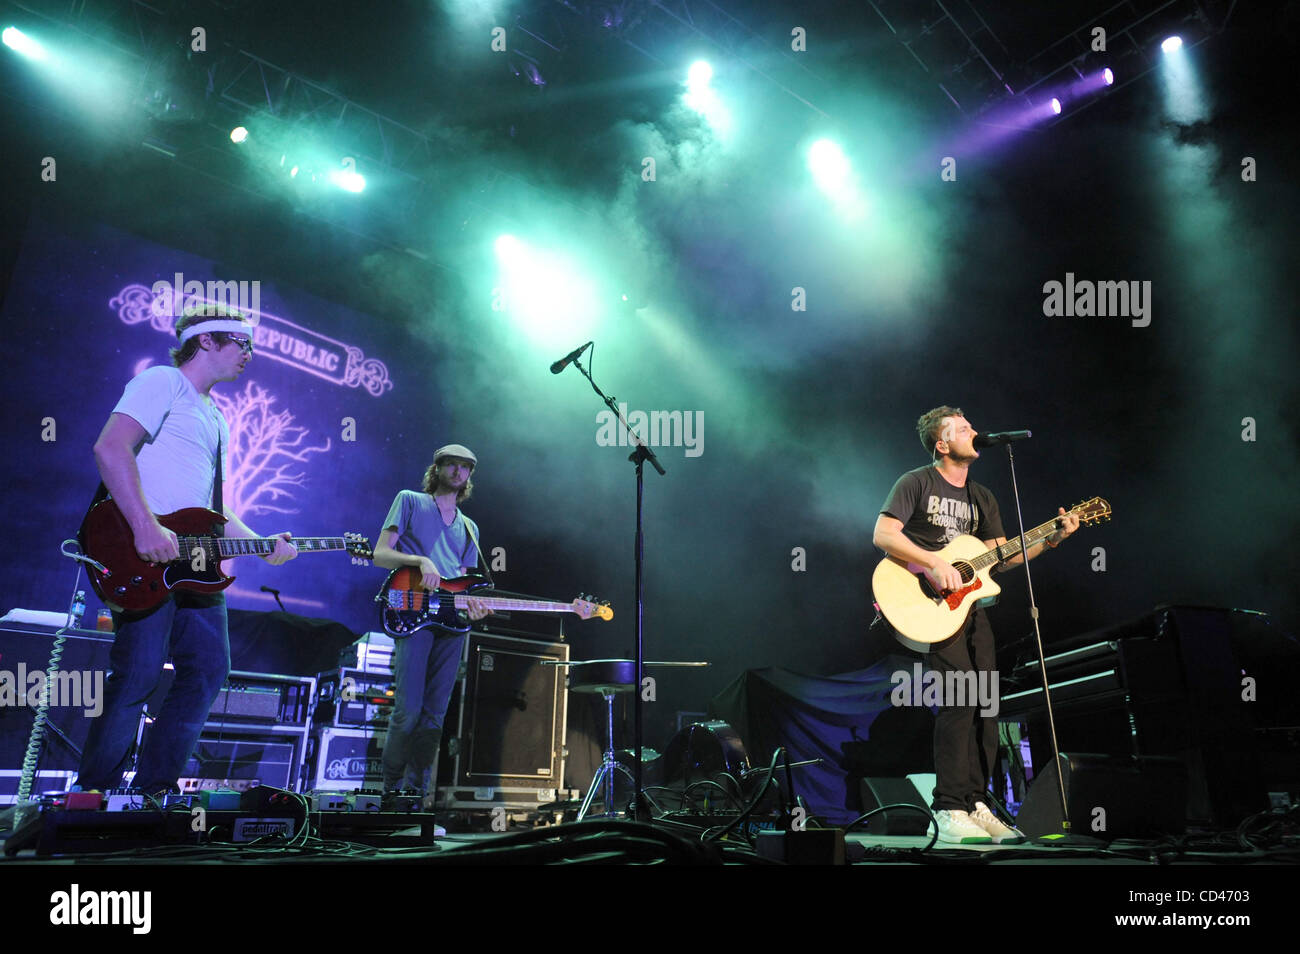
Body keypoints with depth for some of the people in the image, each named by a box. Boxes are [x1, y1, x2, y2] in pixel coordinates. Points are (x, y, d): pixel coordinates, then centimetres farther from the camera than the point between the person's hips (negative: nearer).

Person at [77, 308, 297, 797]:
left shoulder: (217, 419, 25)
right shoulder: (162, 382, -1)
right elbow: (110, 447, -18)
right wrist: (146, 528, -27)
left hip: (195, 561, 9)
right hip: (144, 556, -9)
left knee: (208, 669, 5)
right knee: (139, 673, -10)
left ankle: (154, 788, 15)